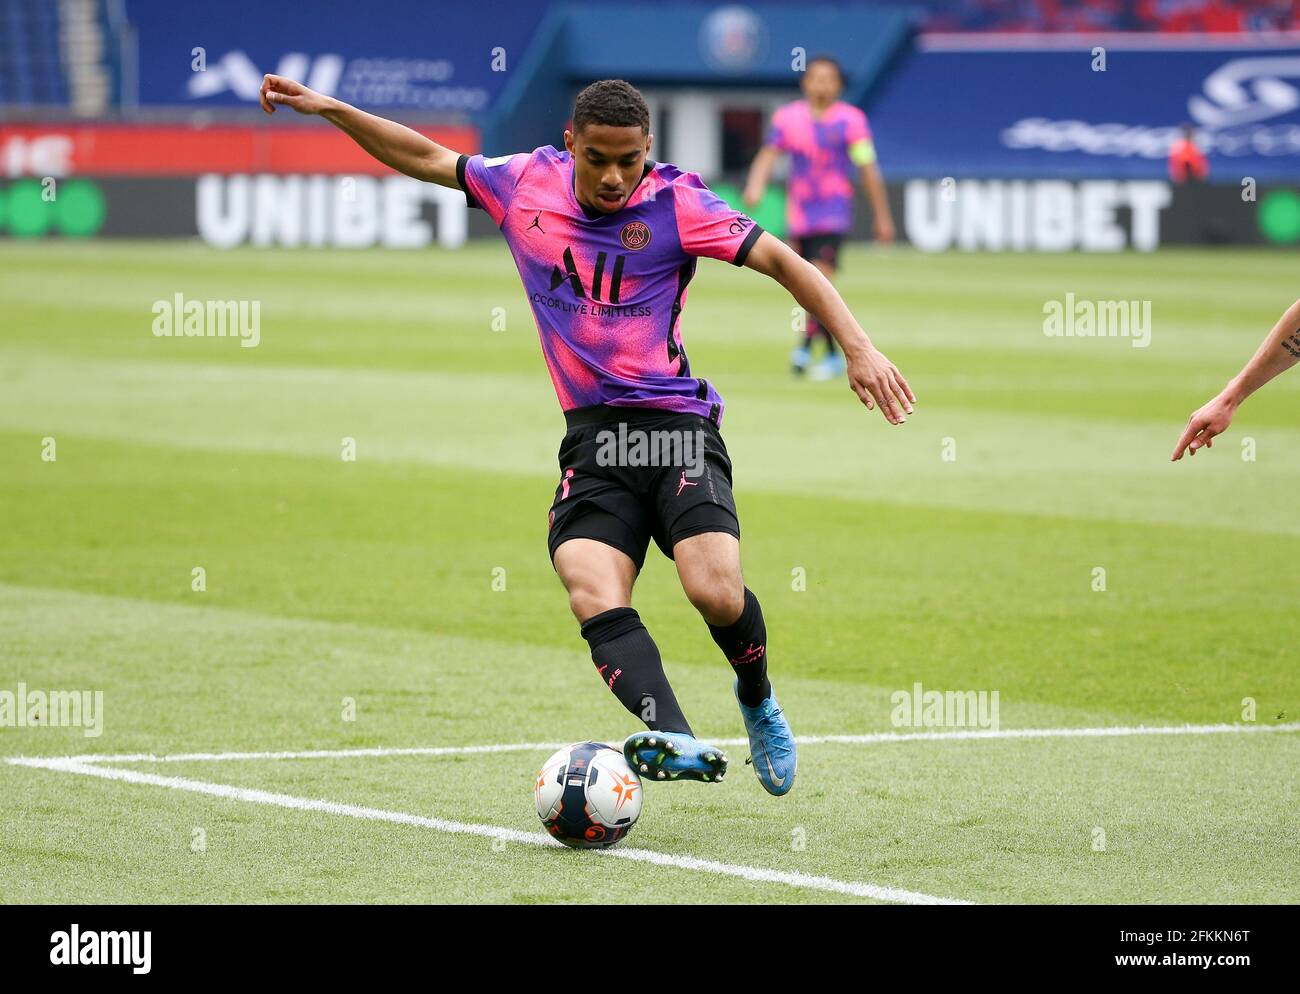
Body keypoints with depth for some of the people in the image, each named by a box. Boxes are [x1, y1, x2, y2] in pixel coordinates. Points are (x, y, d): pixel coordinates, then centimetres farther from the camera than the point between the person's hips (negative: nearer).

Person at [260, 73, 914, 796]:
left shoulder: (674, 201, -3)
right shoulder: (525, 183, 8)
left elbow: (782, 262, -6)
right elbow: (427, 158, 22)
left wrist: (858, 347, -17)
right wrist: (327, 107, 20)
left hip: (677, 422, -3)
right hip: (592, 441, 3)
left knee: (717, 593, -23)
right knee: (594, 598, -24)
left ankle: (759, 703, 10)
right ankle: (676, 739, -43)